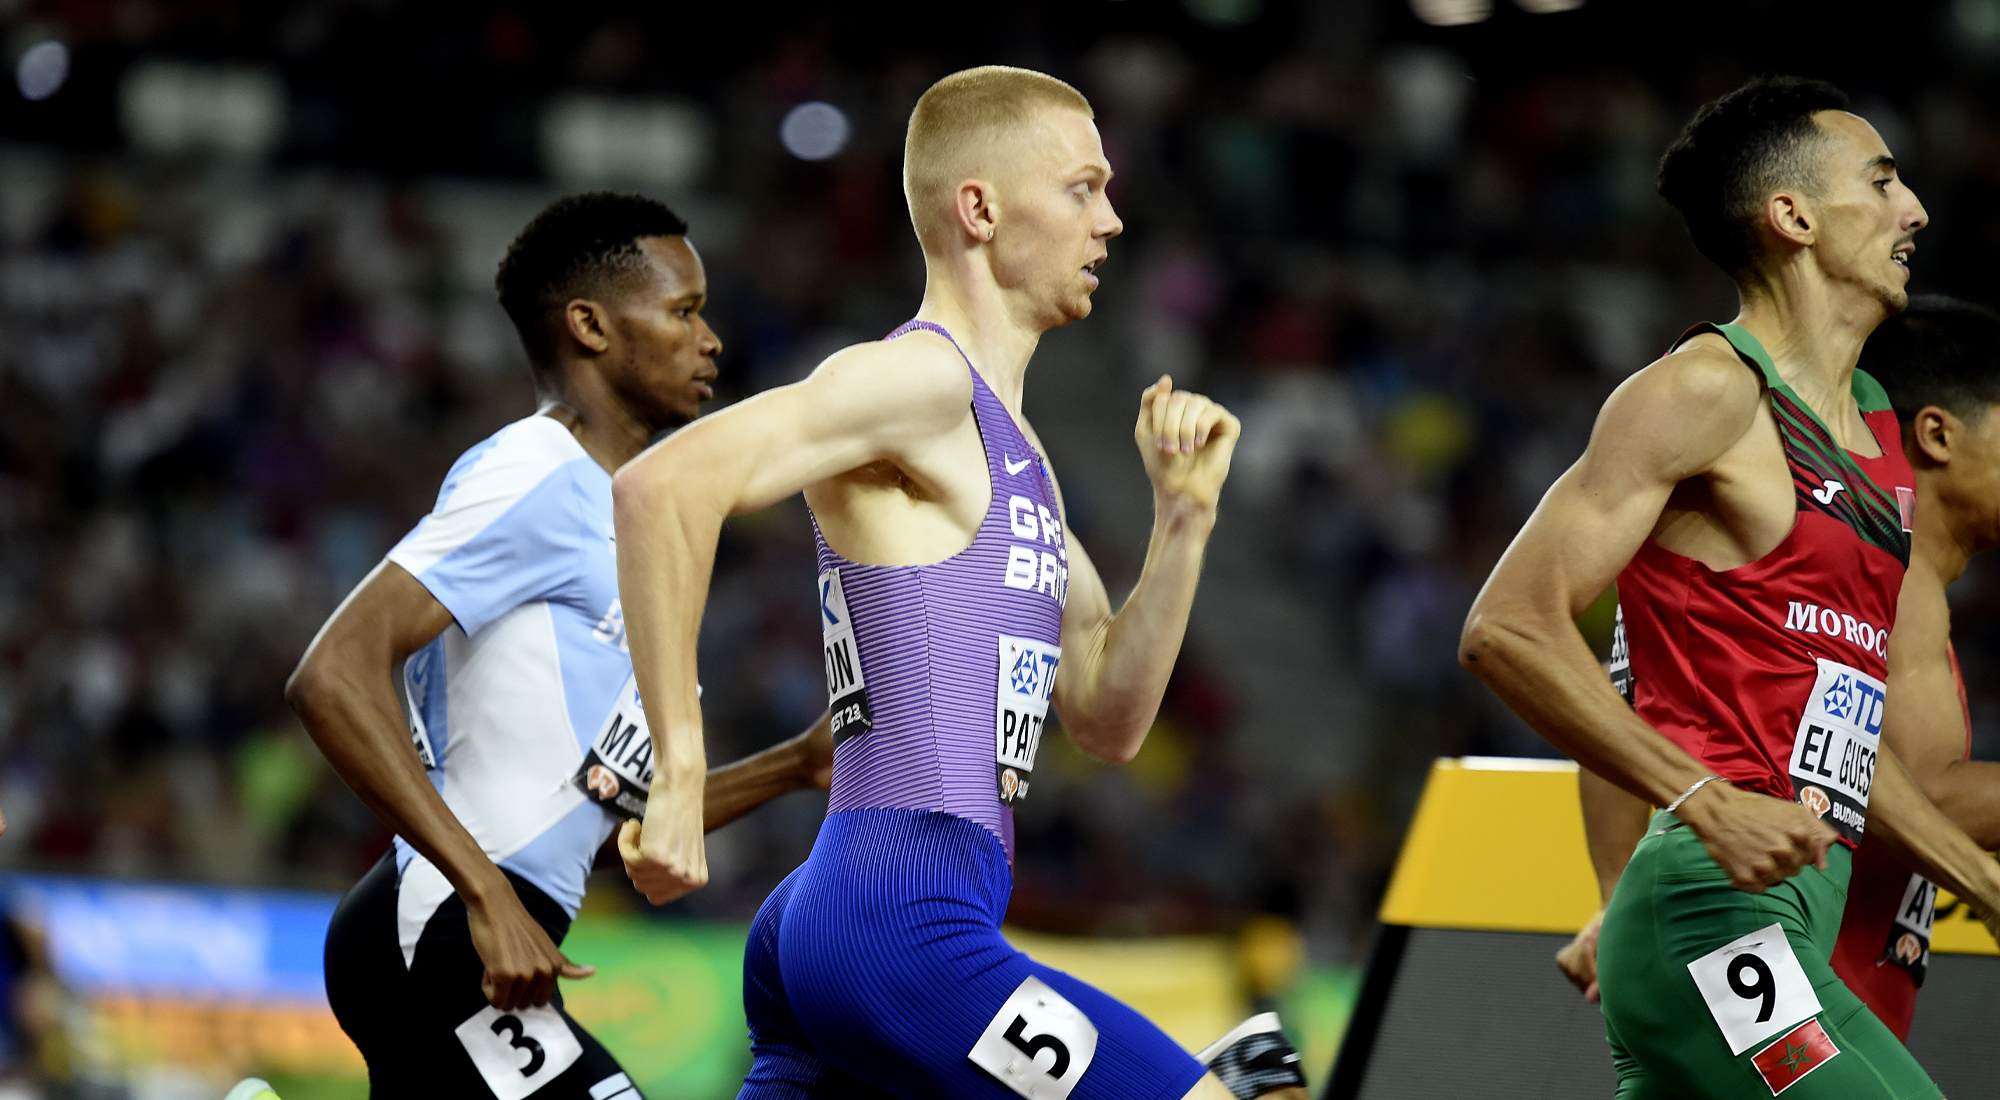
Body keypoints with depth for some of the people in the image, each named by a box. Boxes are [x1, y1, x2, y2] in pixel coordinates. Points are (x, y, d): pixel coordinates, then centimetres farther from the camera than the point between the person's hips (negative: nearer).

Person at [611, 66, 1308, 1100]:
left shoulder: (1011, 451, 24)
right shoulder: (920, 378, -7)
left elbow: (1107, 720, 23)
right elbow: (661, 485, -22)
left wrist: (1183, 518, 10)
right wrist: (679, 774, -23)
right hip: (903, 930, -10)